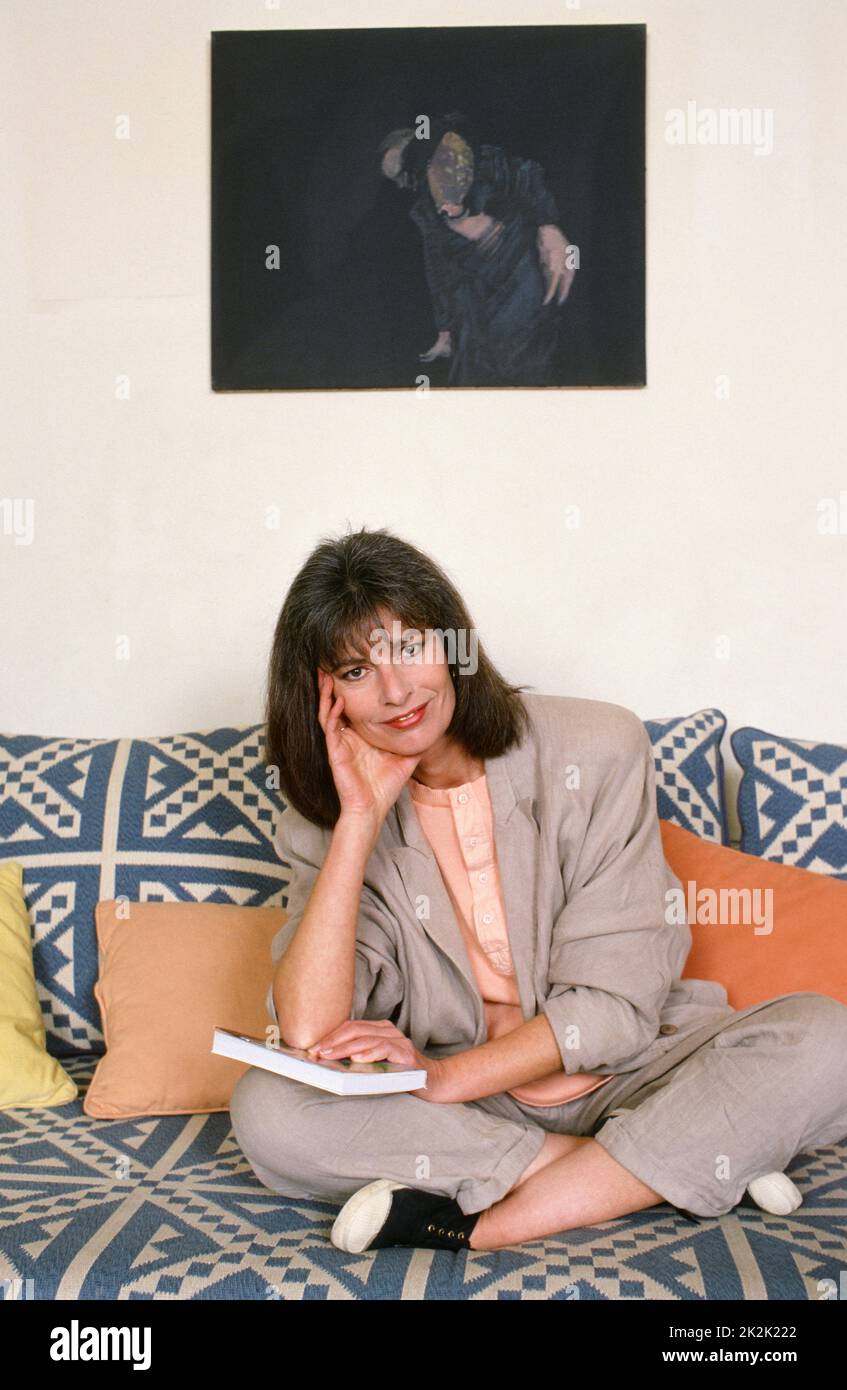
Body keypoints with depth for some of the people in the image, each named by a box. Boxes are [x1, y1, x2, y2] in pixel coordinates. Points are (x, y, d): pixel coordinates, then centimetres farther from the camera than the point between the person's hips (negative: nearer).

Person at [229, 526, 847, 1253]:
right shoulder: (324, 823, -3)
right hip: (466, 1110, 1)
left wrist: (444, 1076, -22)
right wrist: (358, 822, -20)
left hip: (617, 1080, -1)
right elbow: (310, 1039, -17)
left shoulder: (596, 749, -9)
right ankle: (672, 1173, -20)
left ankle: (474, 1225, -25)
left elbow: (614, 1004, -11)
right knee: (265, 1108, -26)